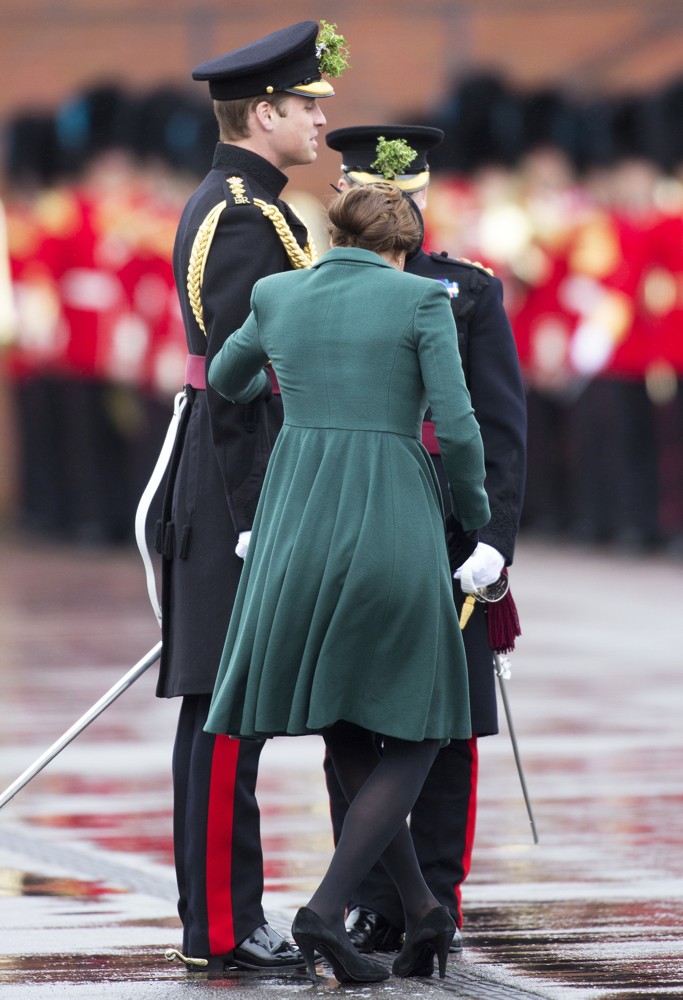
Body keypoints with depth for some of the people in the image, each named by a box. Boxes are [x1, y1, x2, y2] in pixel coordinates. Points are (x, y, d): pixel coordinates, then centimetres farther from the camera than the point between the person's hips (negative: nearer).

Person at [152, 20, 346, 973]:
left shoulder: (219, 205, 17)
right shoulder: (246, 218, -16)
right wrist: (260, 522, -21)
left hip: (219, 490, 11)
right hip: (244, 490, -11)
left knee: (215, 708, 12)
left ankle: (216, 913, 17)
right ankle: (224, 926, -6)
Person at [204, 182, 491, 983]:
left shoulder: (275, 297, 10)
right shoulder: (421, 300, -1)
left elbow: (224, 379, 30)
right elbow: (456, 429, -6)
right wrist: (473, 510, 13)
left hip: (297, 525, 4)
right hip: (394, 524, -4)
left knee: (345, 732, 19)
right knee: (412, 736, 7)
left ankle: (421, 907, 18)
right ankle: (326, 910, -9)